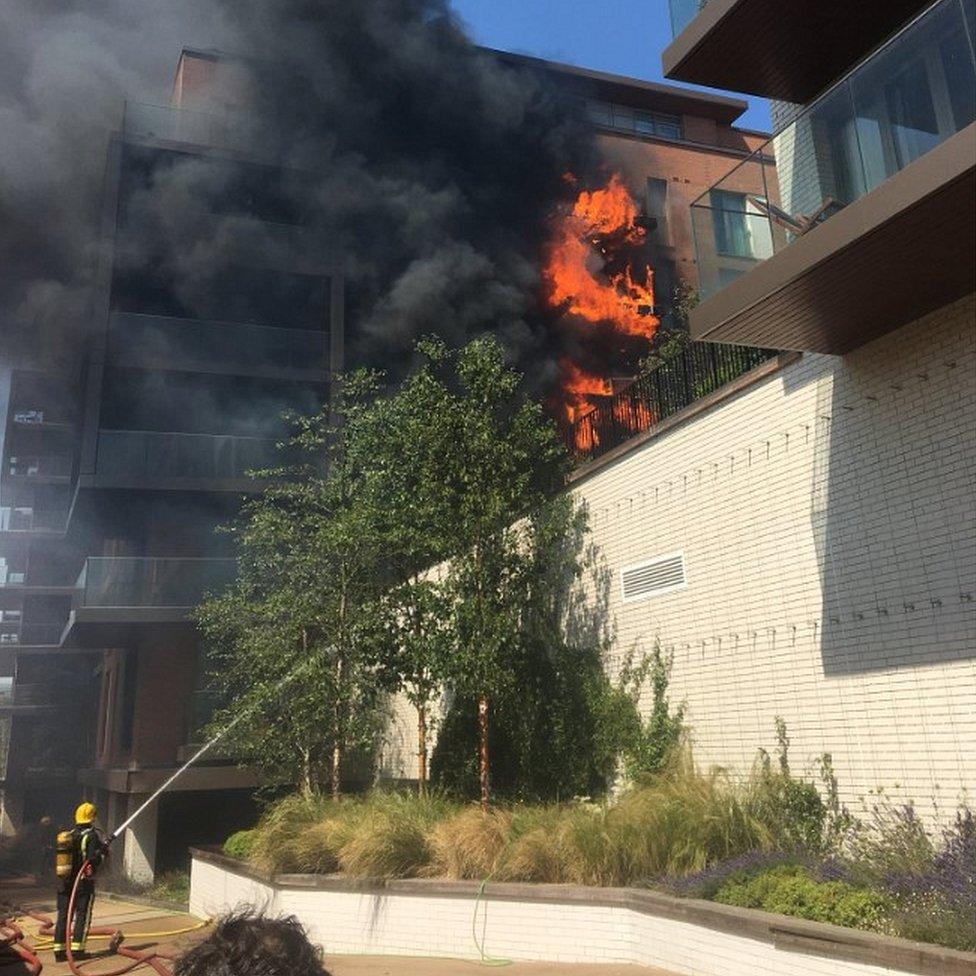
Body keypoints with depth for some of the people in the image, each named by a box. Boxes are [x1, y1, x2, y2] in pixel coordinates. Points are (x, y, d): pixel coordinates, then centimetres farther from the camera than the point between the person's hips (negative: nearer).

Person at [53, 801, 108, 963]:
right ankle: (77, 949, 2)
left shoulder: (67, 835, 9)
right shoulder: (92, 835, -12)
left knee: (63, 915, 9)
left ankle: (59, 950, 10)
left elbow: (62, 859, 17)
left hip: (65, 881, 6)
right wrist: (103, 851, -1)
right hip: (84, 882, -6)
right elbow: (93, 859, -21)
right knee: (82, 915, 3)